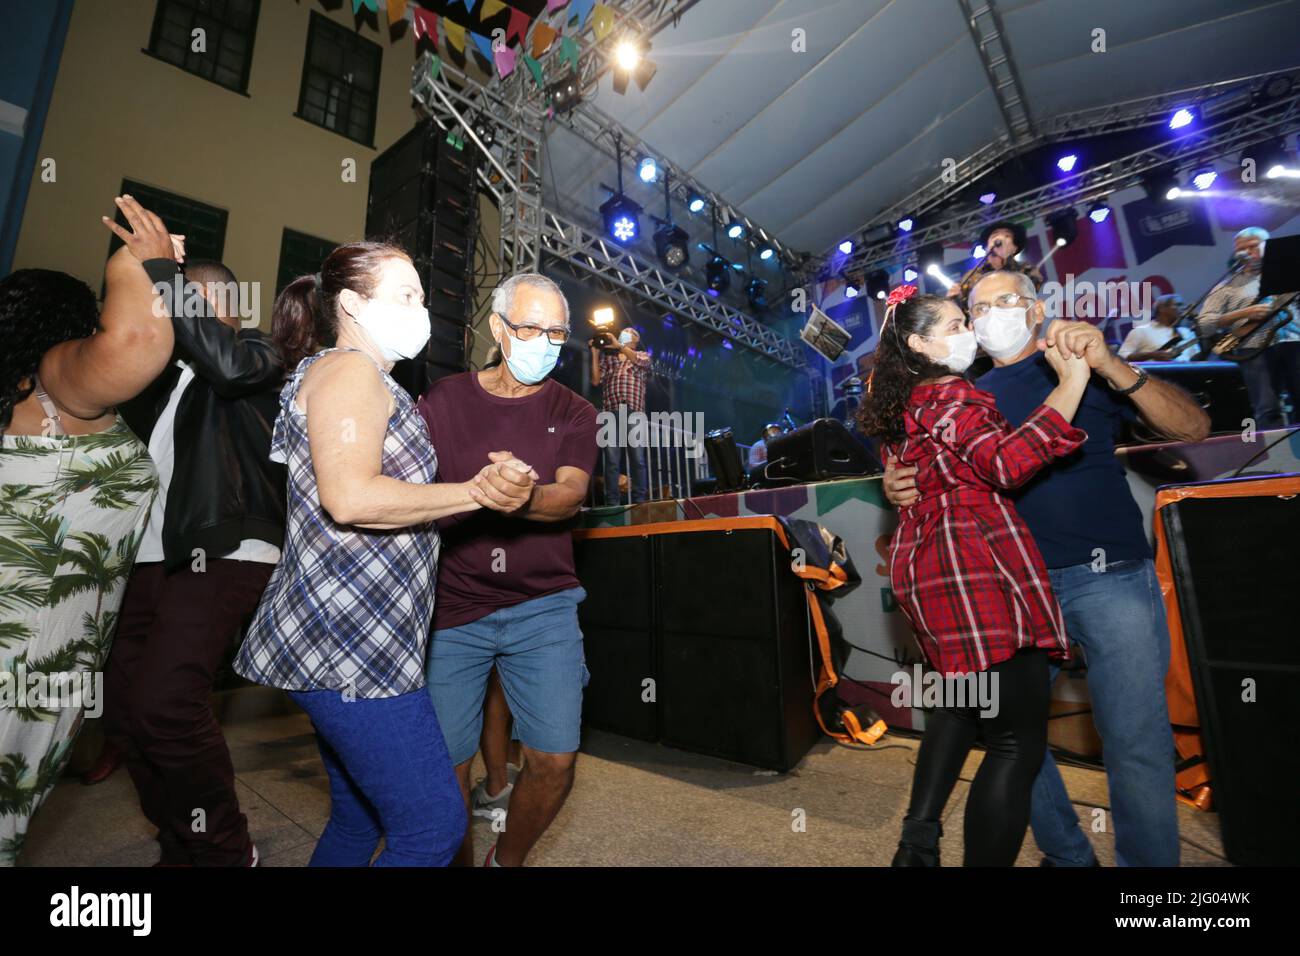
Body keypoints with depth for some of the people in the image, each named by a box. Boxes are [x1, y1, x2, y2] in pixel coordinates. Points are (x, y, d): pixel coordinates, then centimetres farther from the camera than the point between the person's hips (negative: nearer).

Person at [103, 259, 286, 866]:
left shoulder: (257, 352, 2)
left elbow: (228, 365, -20)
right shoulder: (170, 369, 23)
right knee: (123, 707, 8)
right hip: (155, 555, 8)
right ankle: (183, 849, 25)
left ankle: (225, 851, 4)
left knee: (165, 703, -18)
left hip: (222, 552, -8)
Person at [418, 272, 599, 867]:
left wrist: (527, 499, -34)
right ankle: (459, 862, 36)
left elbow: (571, 493, -13)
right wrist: (474, 491, -17)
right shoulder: (443, 401, 4)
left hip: (541, 606, 1)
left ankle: (508, 859, 28)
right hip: (450, 607, 0)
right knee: (445, 763, 5)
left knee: (555, 758, -3)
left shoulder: (573, 413, 4)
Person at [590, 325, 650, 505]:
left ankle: (640, 500, -3)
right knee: (612, 460, -7)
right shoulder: (608, 357, 24)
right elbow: (596, 380, 12)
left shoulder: (643, 355, 21)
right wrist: (595, 353, 10)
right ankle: (612, 502, -7)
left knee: (638, 459, -6)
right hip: (611, 413, 1)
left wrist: (617, 344, 0)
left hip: (634, 413, -1)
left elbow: (638, 361, -4)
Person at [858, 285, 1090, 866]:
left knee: (965, 702, 23)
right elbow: (1008, 463, -21)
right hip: (974, 568, -10)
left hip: (924, 566, 10)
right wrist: (1070, 382, -17)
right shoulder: (949, 396, -6)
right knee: (1018, 740, -2)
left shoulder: (901, 405, 20)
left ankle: (917, 844, 27)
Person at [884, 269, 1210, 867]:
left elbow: (1193, 427, -5)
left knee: (1135, 744, -3)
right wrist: (898, 488, -9)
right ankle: (1066, 855, 31)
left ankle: (1147, 860, 24)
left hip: (1108, 577, -2)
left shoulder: (1084, 369, 4)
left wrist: (1112, 366, -20)